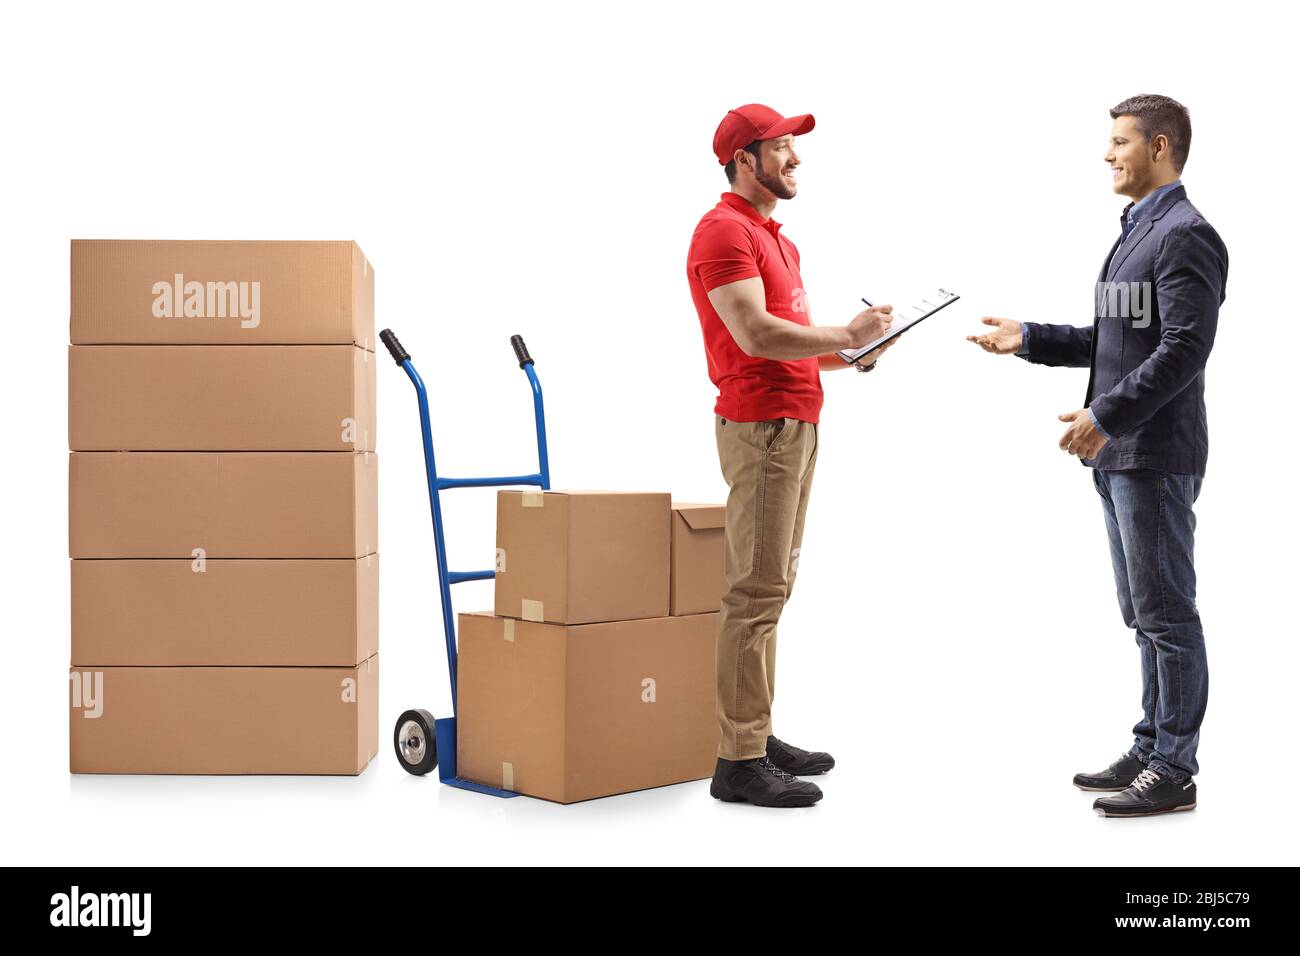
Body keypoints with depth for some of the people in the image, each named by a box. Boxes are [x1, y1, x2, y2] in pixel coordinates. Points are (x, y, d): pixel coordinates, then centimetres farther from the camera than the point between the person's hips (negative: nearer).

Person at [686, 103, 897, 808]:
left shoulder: (777, 239, 23)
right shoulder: (724, 231, -9)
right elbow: (756, 334, -21)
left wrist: (852, 355, 7)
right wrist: (847, 334, -12)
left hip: (796, 423, 10)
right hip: (761, 425, -10)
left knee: (772, 586, 11)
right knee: (756, 590, -9)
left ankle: (758, 736, 18)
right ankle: (739, 761, -5)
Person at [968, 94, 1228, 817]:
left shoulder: (1186, 235, -12)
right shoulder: (1136, 233, 18)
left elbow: (1183, 351, -21)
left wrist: (1106, 416, -22)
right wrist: (1026, 340, 13)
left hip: (1157, 457, -10)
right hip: (1120, 456, 10)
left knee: (1166, 614, -2)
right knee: (1145, 615, 15)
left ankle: (1175, 769, 7)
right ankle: (1152, 748, 26)